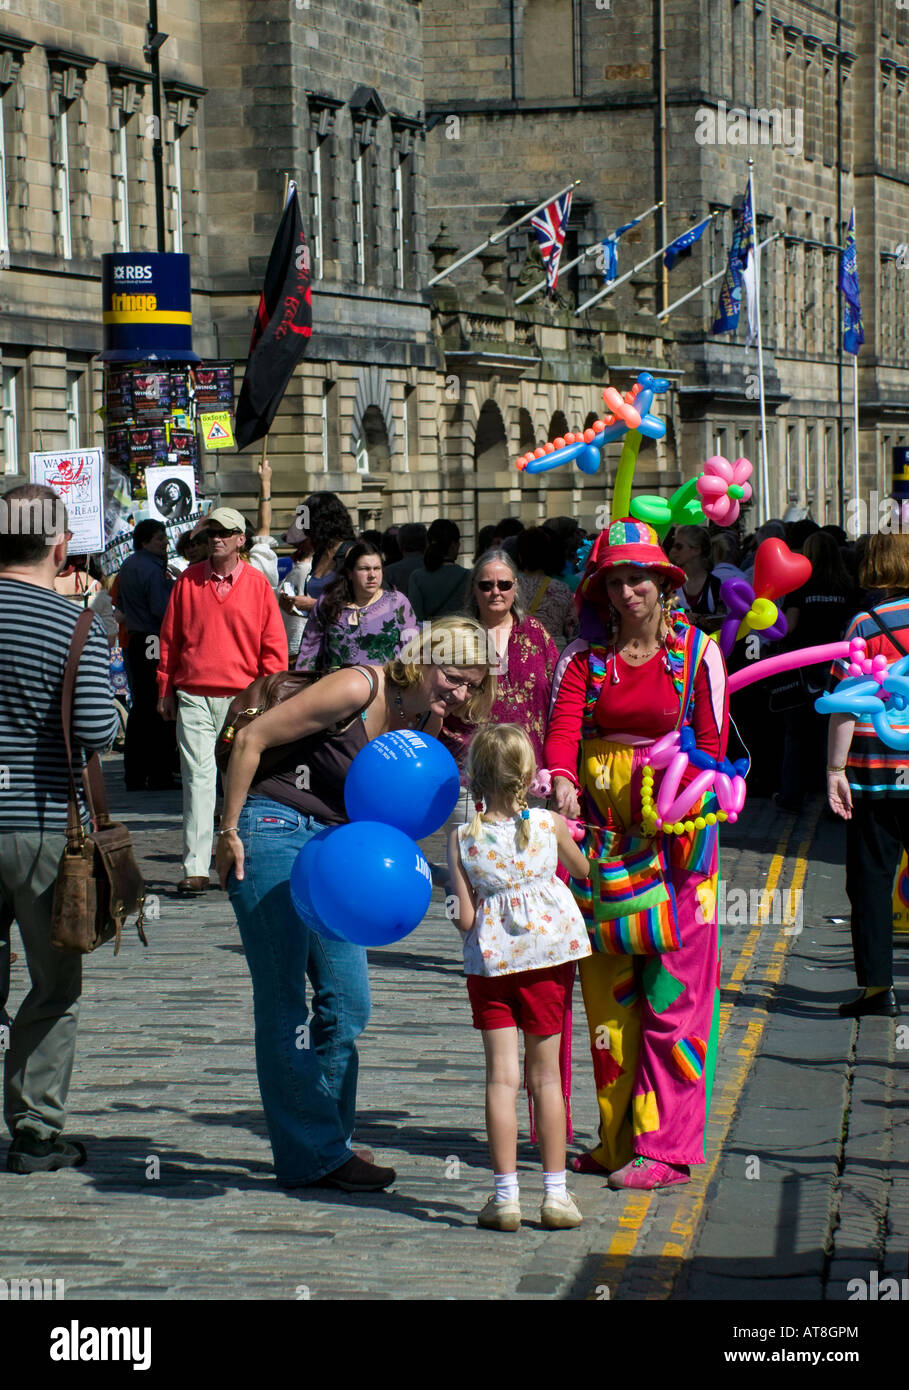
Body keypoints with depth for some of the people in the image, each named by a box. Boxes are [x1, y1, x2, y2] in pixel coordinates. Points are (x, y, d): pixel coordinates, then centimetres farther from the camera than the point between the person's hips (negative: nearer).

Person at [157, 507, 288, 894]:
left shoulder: (257, 584, 4)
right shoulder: (188, 581, 8)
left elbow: (273, 644, 5)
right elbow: (170, 638, 12)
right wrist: (165, 689, 9)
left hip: (242, 698, 0)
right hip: (193, 697, 0)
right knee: (197, 777, -6)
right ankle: (195, 867, -9)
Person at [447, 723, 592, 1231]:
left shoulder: (463, 839, -8)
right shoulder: (549, 824, -7)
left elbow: (465, 918, -8)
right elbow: (583, 870, 13)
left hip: (491, 960, 0)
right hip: (550, 949, 0)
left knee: (502, 1077, 3)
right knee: (546, 1076, 8)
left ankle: (506, 1195, 0)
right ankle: (556, 1195, 10)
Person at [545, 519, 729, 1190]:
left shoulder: (697, 651, -1)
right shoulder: (585, 655, 6)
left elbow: (713, 743, -3)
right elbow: (563, 727, -7)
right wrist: (562, 779, -27)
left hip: (675, 832, -4)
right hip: (603, 830, 4)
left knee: (672, 988, -6)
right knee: (607, 986, 7)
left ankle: (666, 1146, -5)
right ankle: (618, 1139, 15)